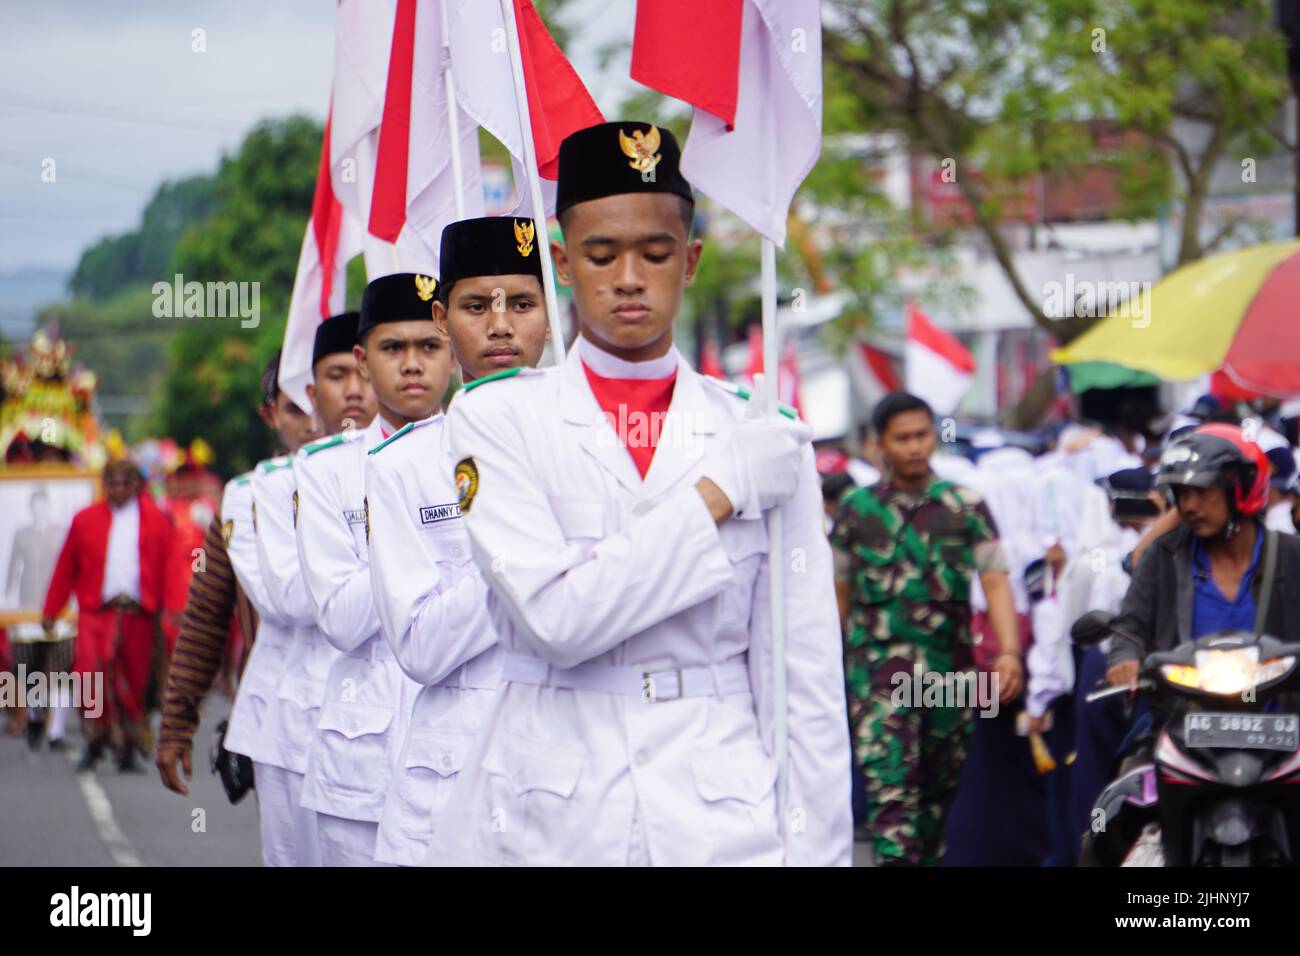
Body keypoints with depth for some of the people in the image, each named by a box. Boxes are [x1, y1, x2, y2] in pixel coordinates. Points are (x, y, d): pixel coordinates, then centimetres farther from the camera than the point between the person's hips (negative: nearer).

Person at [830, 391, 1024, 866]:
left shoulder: (965, 506, 6)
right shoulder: (856, 510, 8)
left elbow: (995, 580, 0)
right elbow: (839, 594, 14)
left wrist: (1009, 652, -13)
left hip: (951, 666, 2)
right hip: (880, 665, -2)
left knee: (941, 789, 10)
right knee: (888, 782, -15)